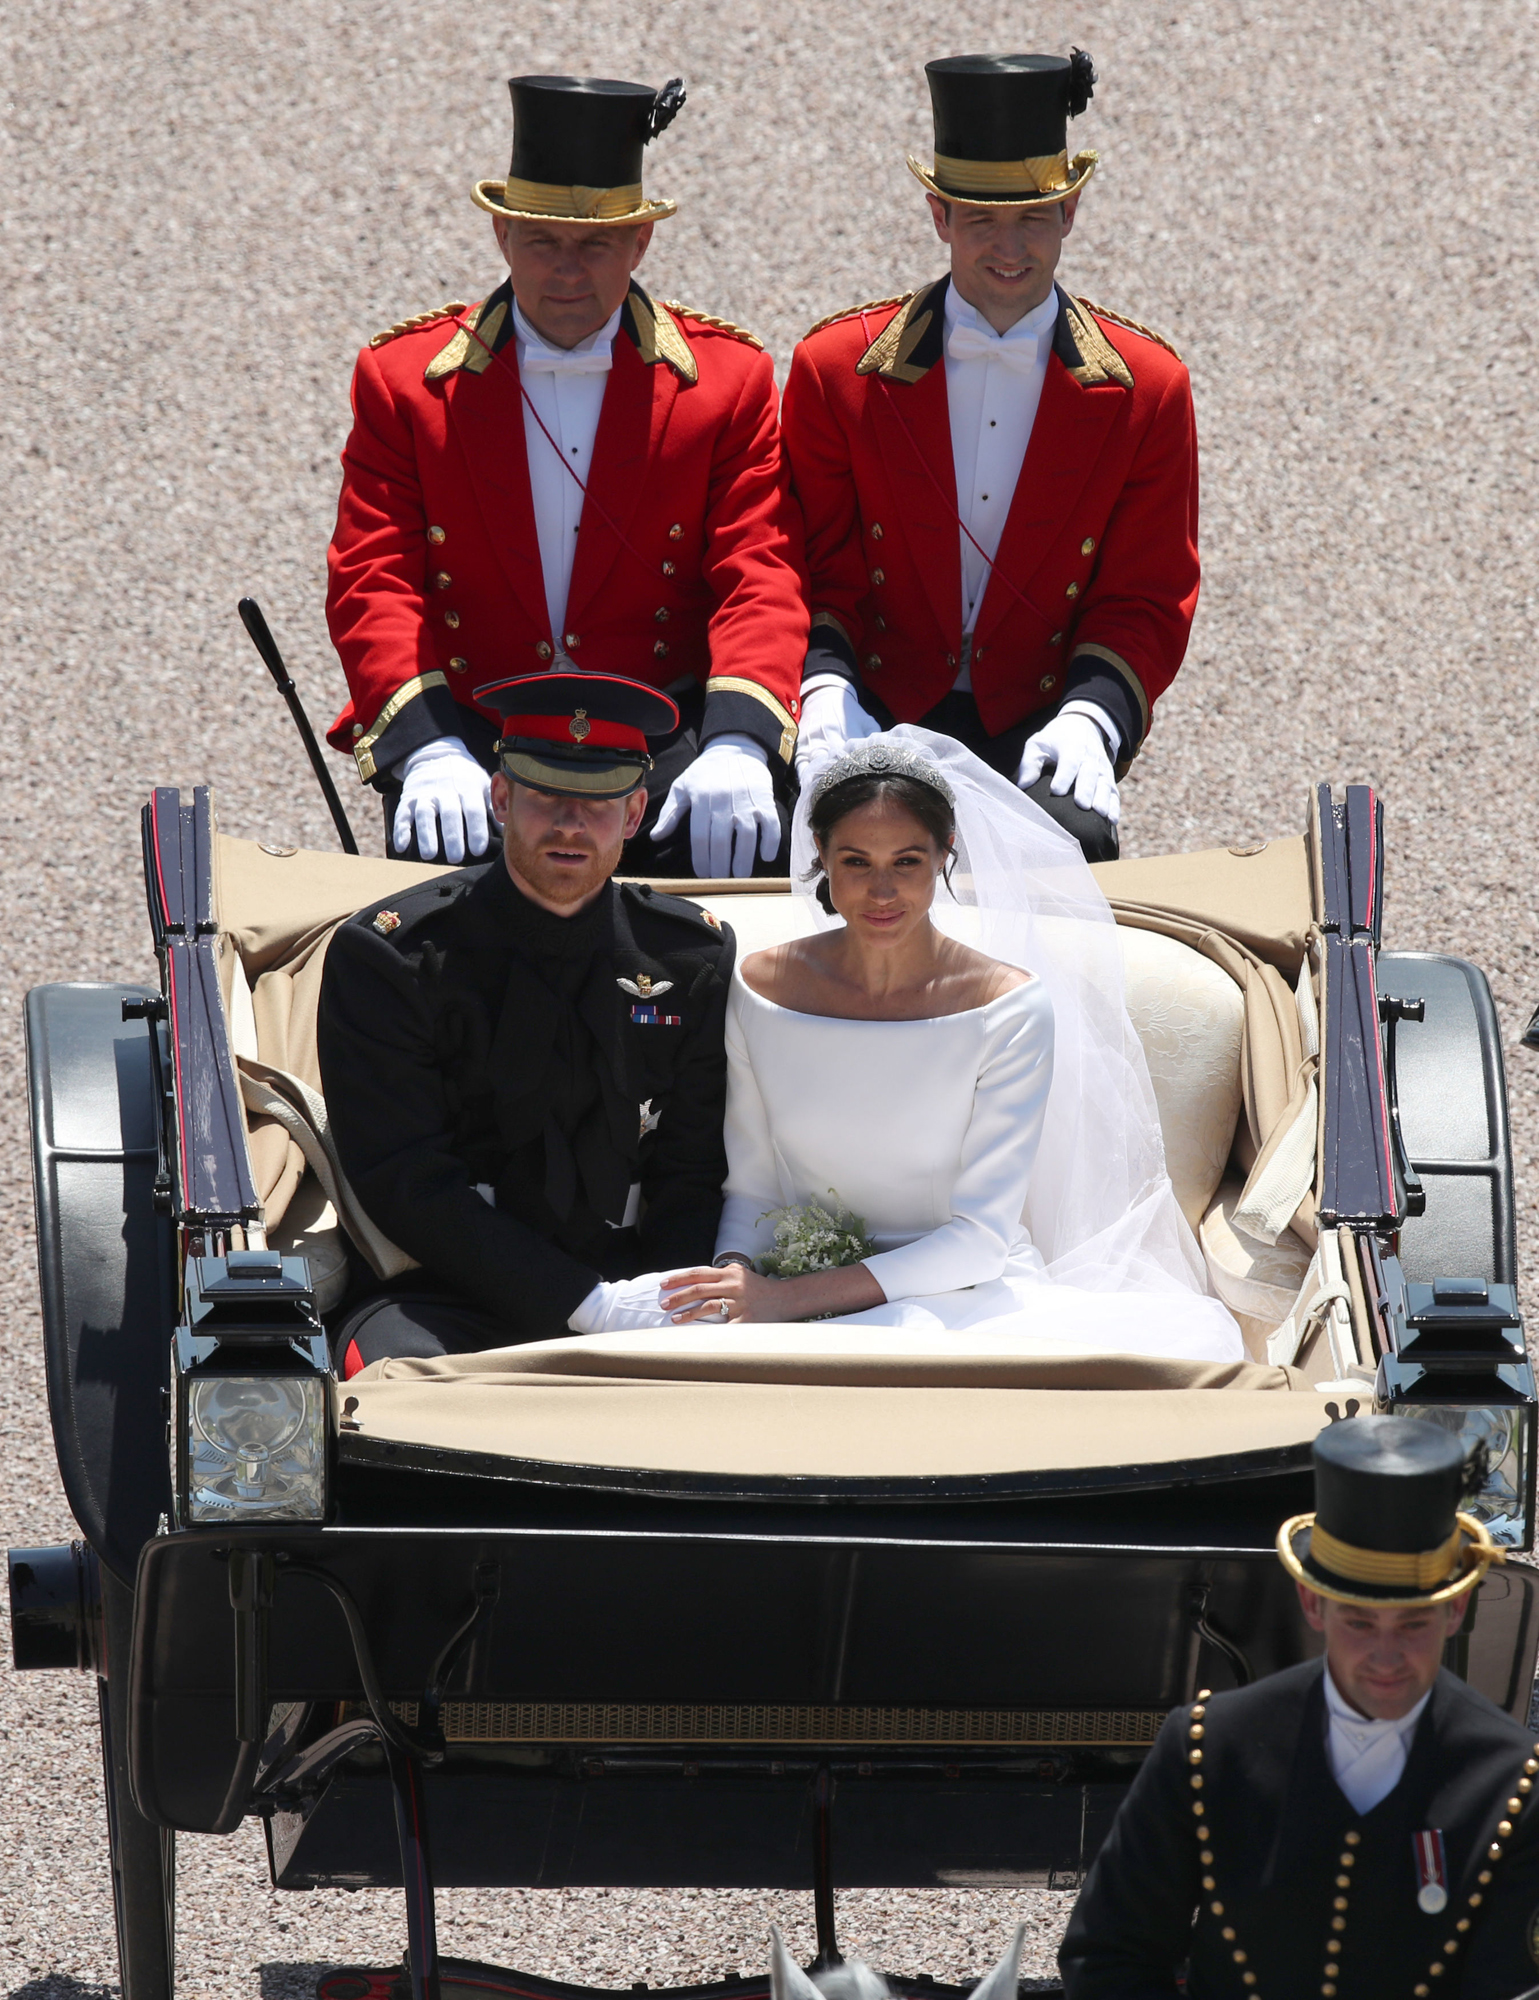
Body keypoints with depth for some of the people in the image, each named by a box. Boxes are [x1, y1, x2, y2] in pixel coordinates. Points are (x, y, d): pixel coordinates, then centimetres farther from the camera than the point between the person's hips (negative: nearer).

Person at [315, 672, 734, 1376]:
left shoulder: (693, 960, 10)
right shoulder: (386, 956, -1)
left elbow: (695, 1175, 11)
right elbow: (408, 1184, -8)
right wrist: (584, 1303, -17)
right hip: (445, 1299, -4)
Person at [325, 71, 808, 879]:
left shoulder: (727, 379, 9)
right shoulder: (405, 378, 9)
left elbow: (761, 580, 1)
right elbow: (372, 584, 1)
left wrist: (737, 746, -20)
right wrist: (427, 751, -18)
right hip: (475, 743, -1)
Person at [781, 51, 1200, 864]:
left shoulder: (1146, 387, 4)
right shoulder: (837, 368, 4)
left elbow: (1147, 600, 6)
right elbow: (815, 574, 7)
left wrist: (1090, 719, -13)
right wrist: (826, 692, -13)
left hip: (1036, 732, 1)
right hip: (879, 726, 0)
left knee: (1072, 835, -31)